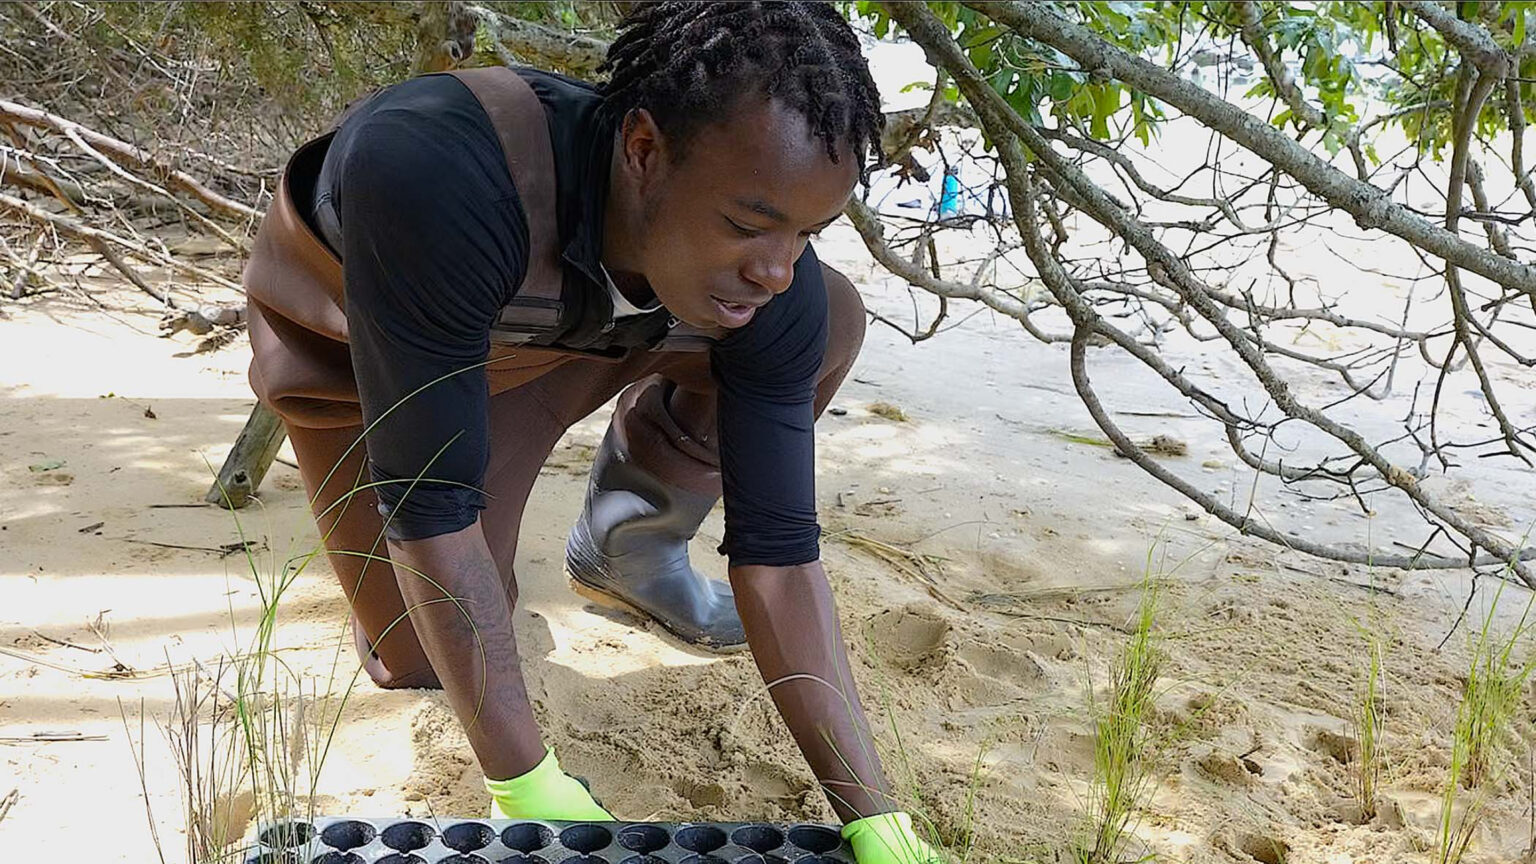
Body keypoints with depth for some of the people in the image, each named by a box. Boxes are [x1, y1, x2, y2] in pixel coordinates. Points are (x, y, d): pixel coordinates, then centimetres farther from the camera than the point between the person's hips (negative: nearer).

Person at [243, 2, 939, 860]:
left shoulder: (778, 287, -30)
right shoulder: (438, 175, -46)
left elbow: (779, 553, -25)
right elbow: (431, 507, -41)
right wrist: (529, 791, -36)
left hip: (575, 326, 3)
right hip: (354, 334, -3)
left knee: (832, 322, -13)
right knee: (418, 657, -6)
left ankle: (626, 547, 9)